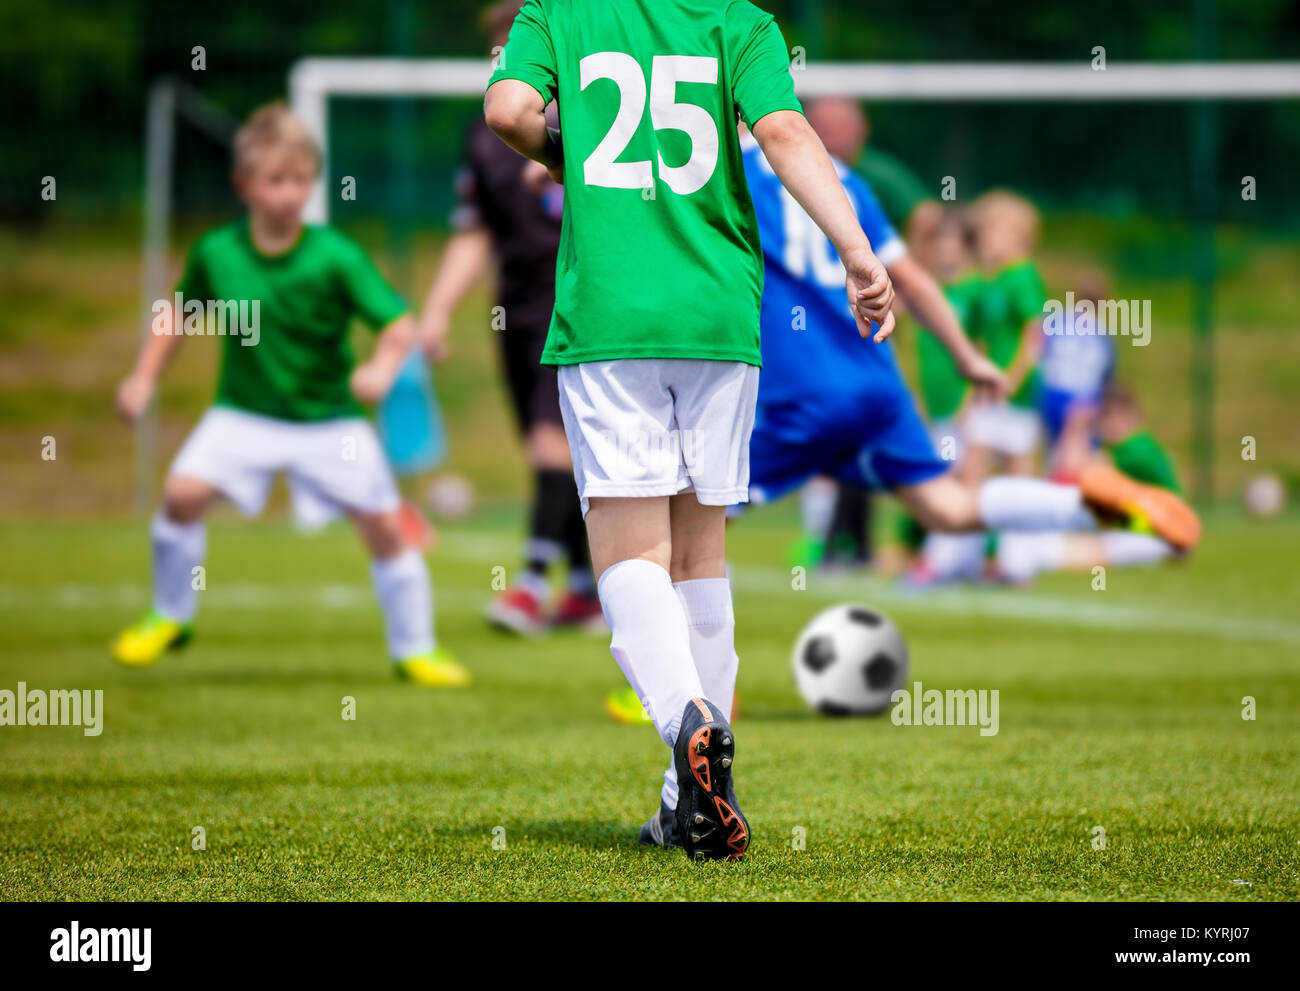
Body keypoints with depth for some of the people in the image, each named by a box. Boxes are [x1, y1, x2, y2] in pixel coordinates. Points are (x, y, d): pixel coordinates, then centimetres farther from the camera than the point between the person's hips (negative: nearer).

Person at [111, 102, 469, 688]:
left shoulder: (335, 258, -17)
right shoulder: (216, 253, -9)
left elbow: (399, 323, -18)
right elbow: (179, 310, 10)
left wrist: (383, 366, -37)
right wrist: (144, 376, 4)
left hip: (330, 417, -1)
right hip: (244, 413, 2)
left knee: (382, 525, -5)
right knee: (184, 491, -18)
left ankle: (415, 649, 15)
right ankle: (169, 618, 6)